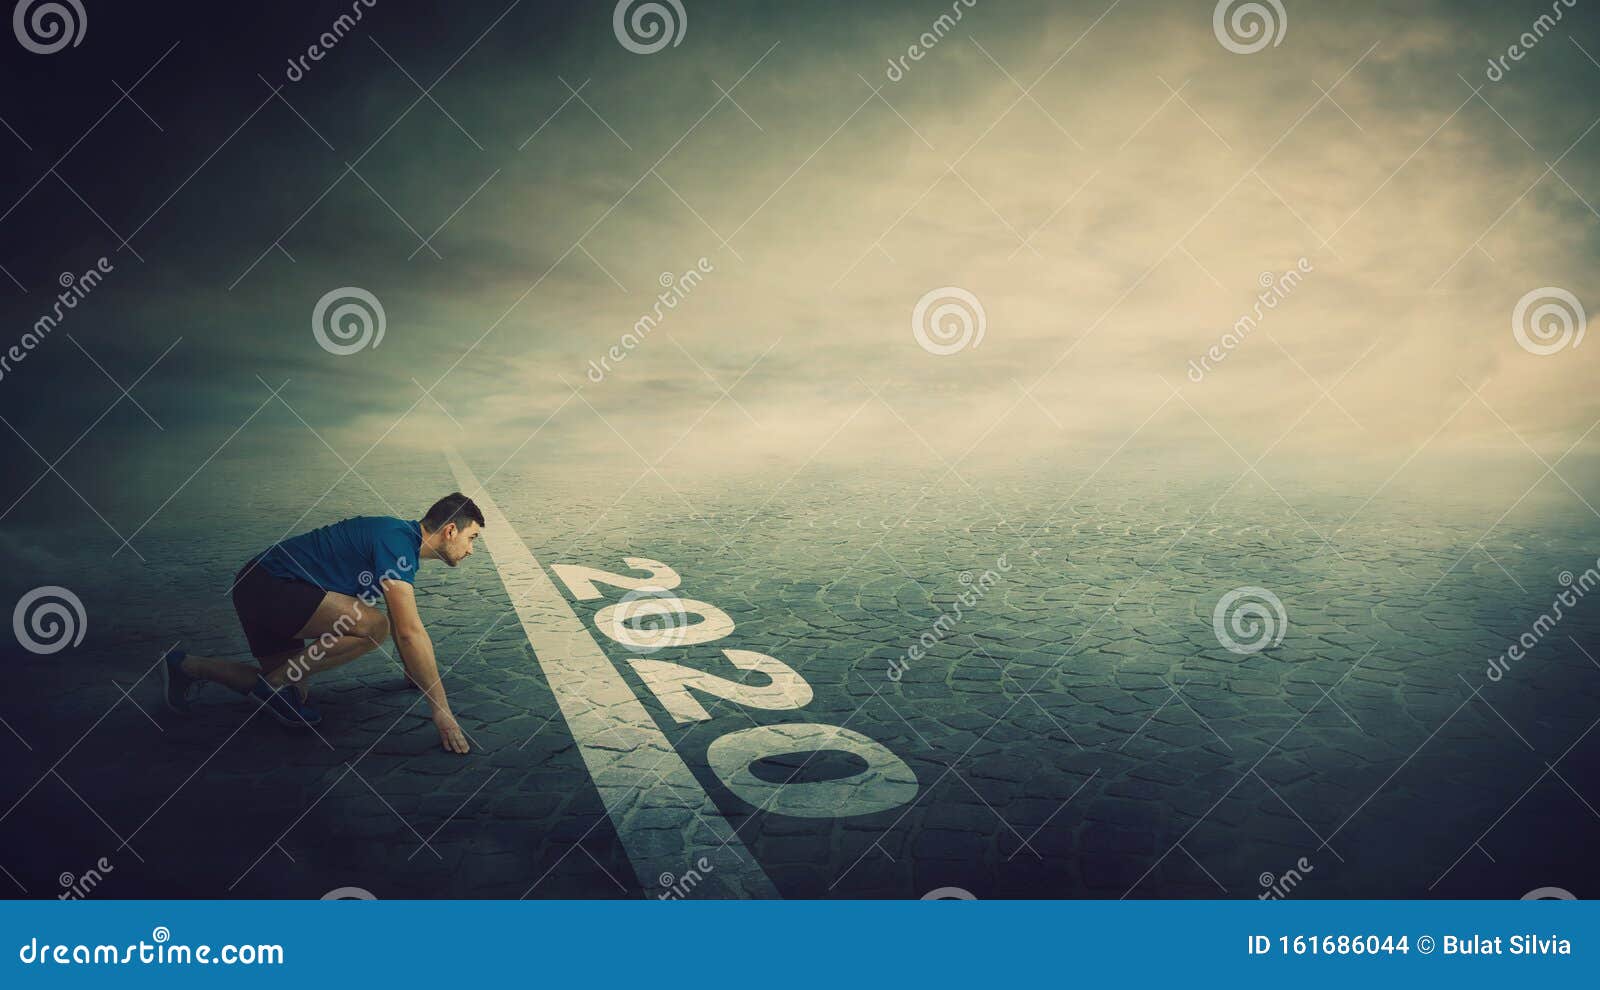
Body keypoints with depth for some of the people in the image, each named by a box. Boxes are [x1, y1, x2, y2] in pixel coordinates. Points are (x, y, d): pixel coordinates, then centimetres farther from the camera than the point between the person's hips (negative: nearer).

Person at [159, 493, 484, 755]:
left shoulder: (403, 538, 10)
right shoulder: (397, 541, -20)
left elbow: (400, 617, 27)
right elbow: (410, 632, -26)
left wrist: (413, 673, 34)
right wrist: (441, 710, -24)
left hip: (262, 589, 10)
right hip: (268, 586, -10)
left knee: (286, 689, 17)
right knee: (372, 626, -24)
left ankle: (187, 666, 29)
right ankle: (278, 680, -8)